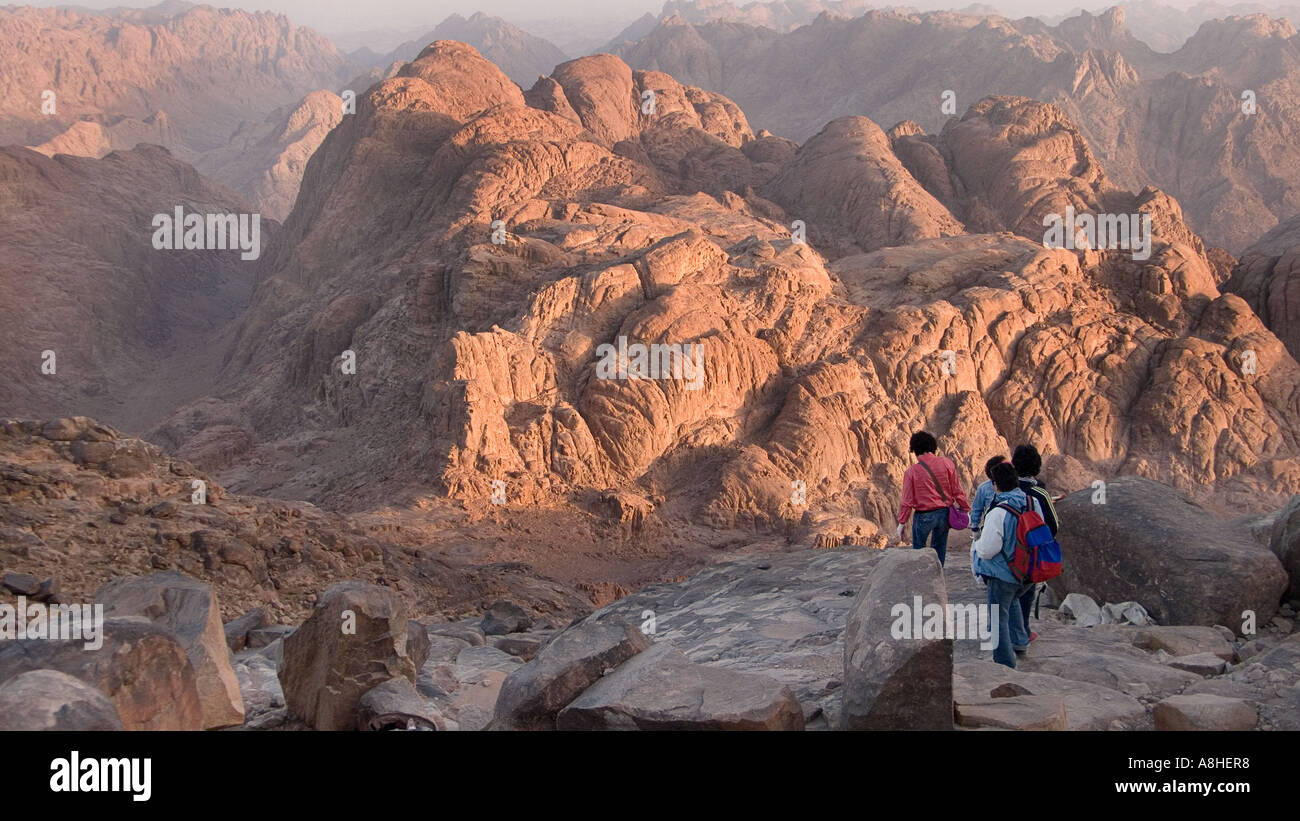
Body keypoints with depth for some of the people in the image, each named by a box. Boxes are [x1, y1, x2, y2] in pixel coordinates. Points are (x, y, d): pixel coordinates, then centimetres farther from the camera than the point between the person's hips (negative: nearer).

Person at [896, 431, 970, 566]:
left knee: (918, 549, 14)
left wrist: (901, 523, 2)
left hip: (923, 516, -3)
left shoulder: (912, 472, -12)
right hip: (944, 514, 3)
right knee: (939, 549, 18)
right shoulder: (946, 463, -6)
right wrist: (965, 509, 9)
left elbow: (907, 501, -8)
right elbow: (957, 491, -3)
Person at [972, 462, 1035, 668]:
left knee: (999, 618, 7)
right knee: (1012, 599, 36)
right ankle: (1020, 639, 39)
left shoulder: (997, 513, -27)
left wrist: (976, 546, -1)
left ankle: (1005, 664, 11)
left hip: (1003, 575, -7)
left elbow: (987, 550, -23)